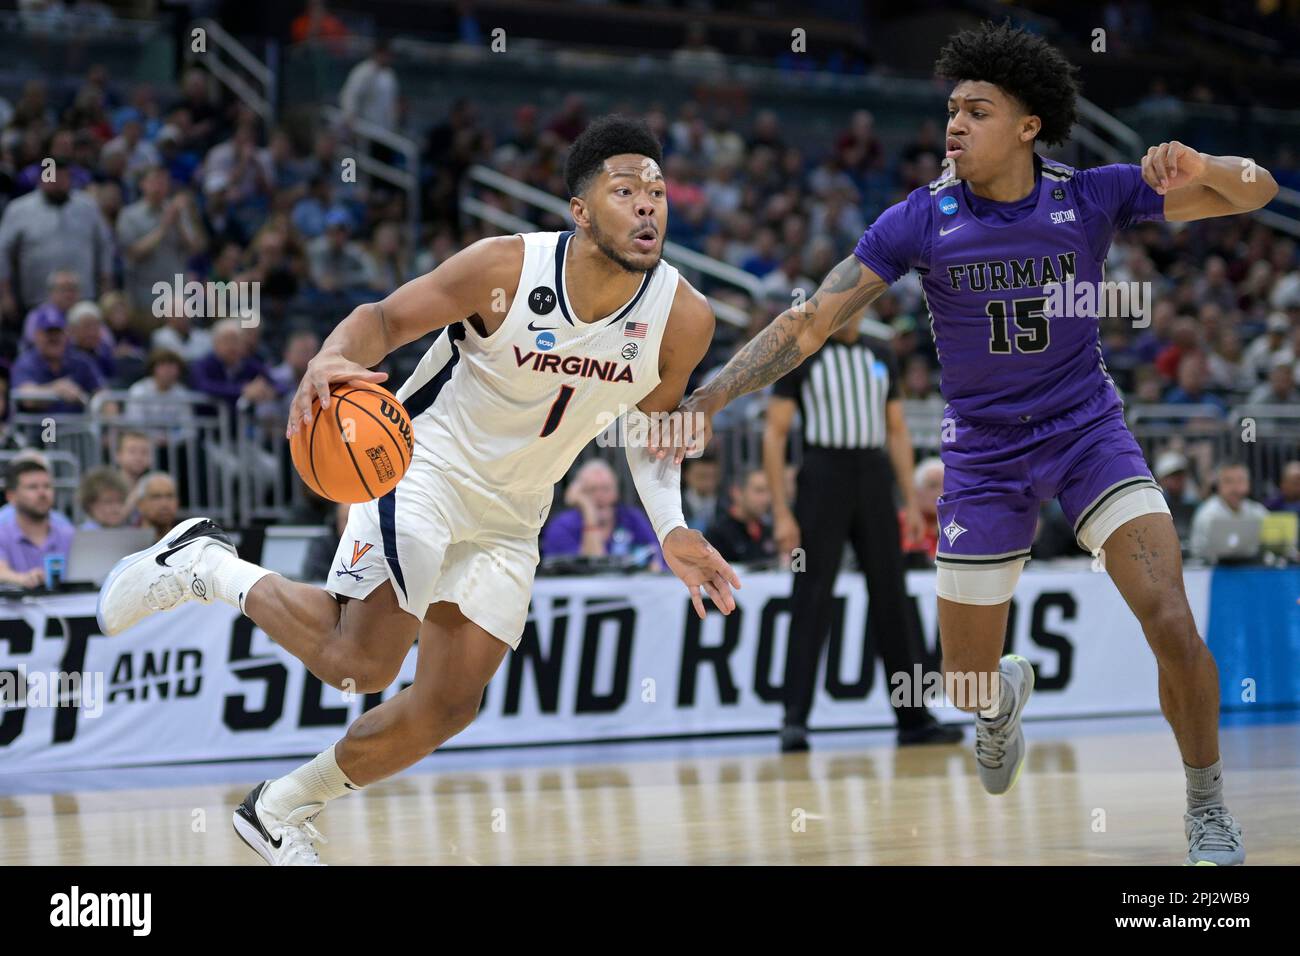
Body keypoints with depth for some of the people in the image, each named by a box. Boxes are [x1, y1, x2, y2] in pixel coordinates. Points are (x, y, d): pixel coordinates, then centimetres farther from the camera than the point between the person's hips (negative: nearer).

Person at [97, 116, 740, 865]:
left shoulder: (684, 319, -10)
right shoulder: (506, 268, -21)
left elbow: (652, 429, 8)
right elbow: (385, 318, -11)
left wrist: (672, 530, -5)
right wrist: (331, 361, -33)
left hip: (509, 520, 5)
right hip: (423, 465, -5)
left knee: (451, 704, 3)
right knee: (361, 662, -21)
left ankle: (283, 811, 23)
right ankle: (207, 567, 3)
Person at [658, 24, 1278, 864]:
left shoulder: (1093, 197, -11)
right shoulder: (919, 222, -12)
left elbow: (1256, 194, -8)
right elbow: (808, 324, -12)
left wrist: (1199, 169, -32)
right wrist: (707, 400, -23)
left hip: (1089, 432, -1)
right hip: (985, 459, 1)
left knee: (1170, 619, -21)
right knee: (967, 687, 6)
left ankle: (1208, 810, 1)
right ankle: (1008, 691, 47)